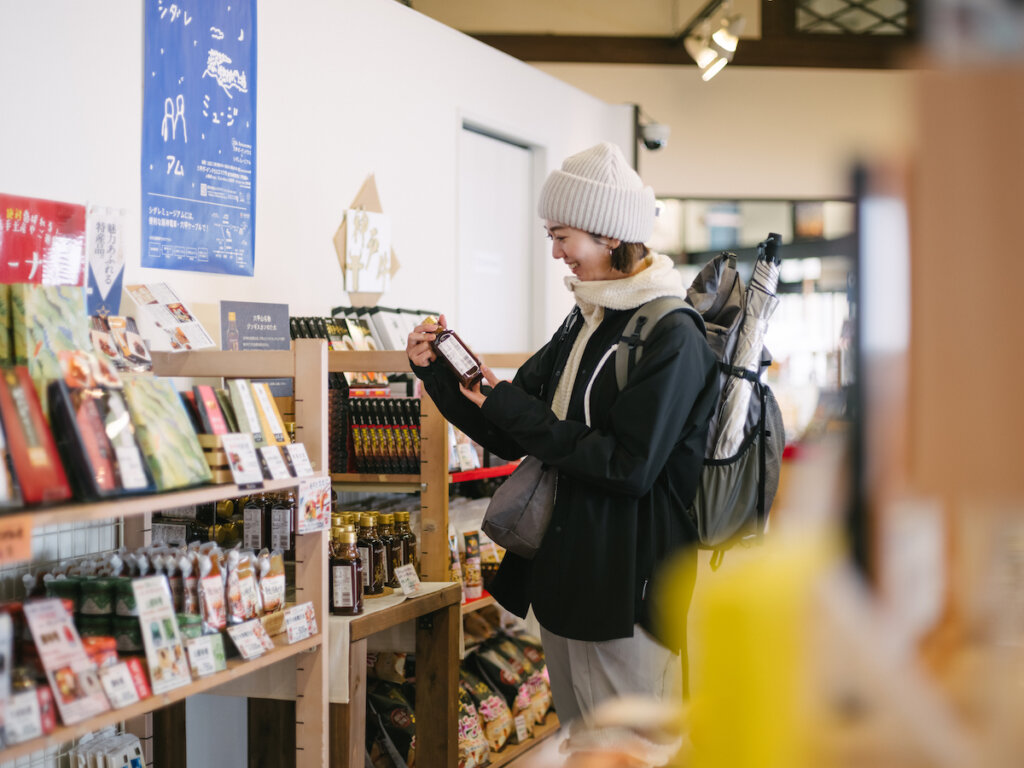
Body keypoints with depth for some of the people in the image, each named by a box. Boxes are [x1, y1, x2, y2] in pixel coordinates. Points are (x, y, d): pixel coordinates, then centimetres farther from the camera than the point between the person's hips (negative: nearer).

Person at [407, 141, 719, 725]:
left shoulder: (671, 335, -14)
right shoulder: (584, 324, 12)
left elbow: (628, 467, -22)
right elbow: (509, 438, 16)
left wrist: (511, 407, -16)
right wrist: (435, 371, 4)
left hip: (626, 584, -9)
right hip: (562, 575, 9)